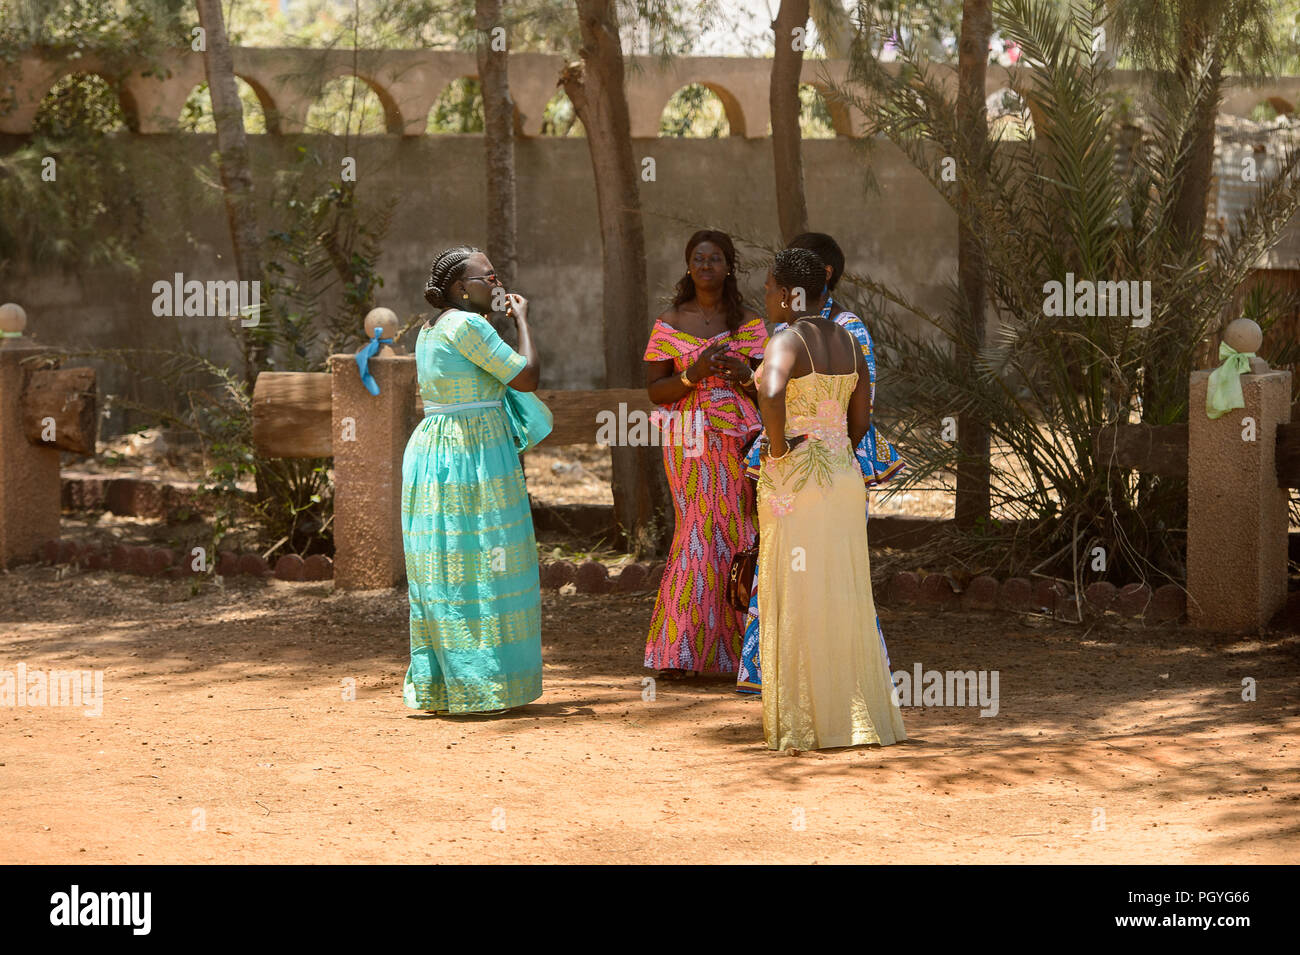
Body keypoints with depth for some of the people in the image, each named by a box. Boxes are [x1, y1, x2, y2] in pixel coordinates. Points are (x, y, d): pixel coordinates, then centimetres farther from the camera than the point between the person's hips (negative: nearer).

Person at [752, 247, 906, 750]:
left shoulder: (788, 341, -13)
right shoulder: (848, 342, 9)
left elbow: (771, 392, -34)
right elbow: (860, 421, 13)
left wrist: (777, 444, -21)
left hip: (793, 479, -7)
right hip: (845, 477, 7)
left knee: (796, 601, 0)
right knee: (844, 600, 12)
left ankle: (806, 725, 3)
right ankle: (861, 716, 15)